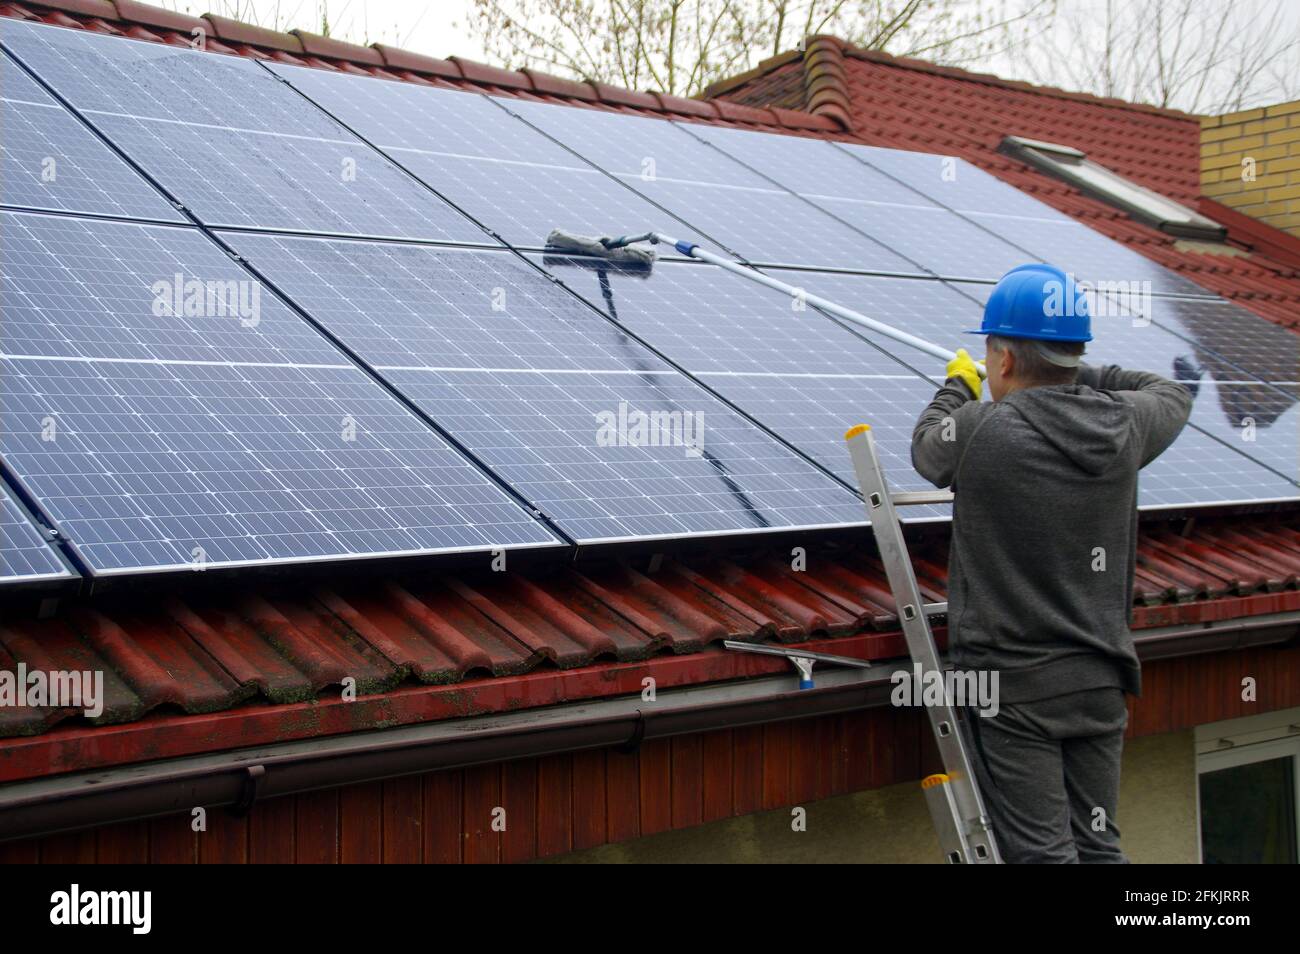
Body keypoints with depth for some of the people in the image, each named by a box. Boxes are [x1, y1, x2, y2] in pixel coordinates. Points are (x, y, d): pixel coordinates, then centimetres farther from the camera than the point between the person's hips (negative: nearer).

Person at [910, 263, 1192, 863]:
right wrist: (1074, 376, 26)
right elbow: (1173, 396, 23)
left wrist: (957, 386, 28)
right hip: (1100, 682, 5)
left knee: (1042, 854, 0)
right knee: (1098, 848, 14)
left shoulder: (981, 431, -14)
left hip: (1012, 685, -5)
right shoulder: (1121, 424, -2)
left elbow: (926, 447, 10)